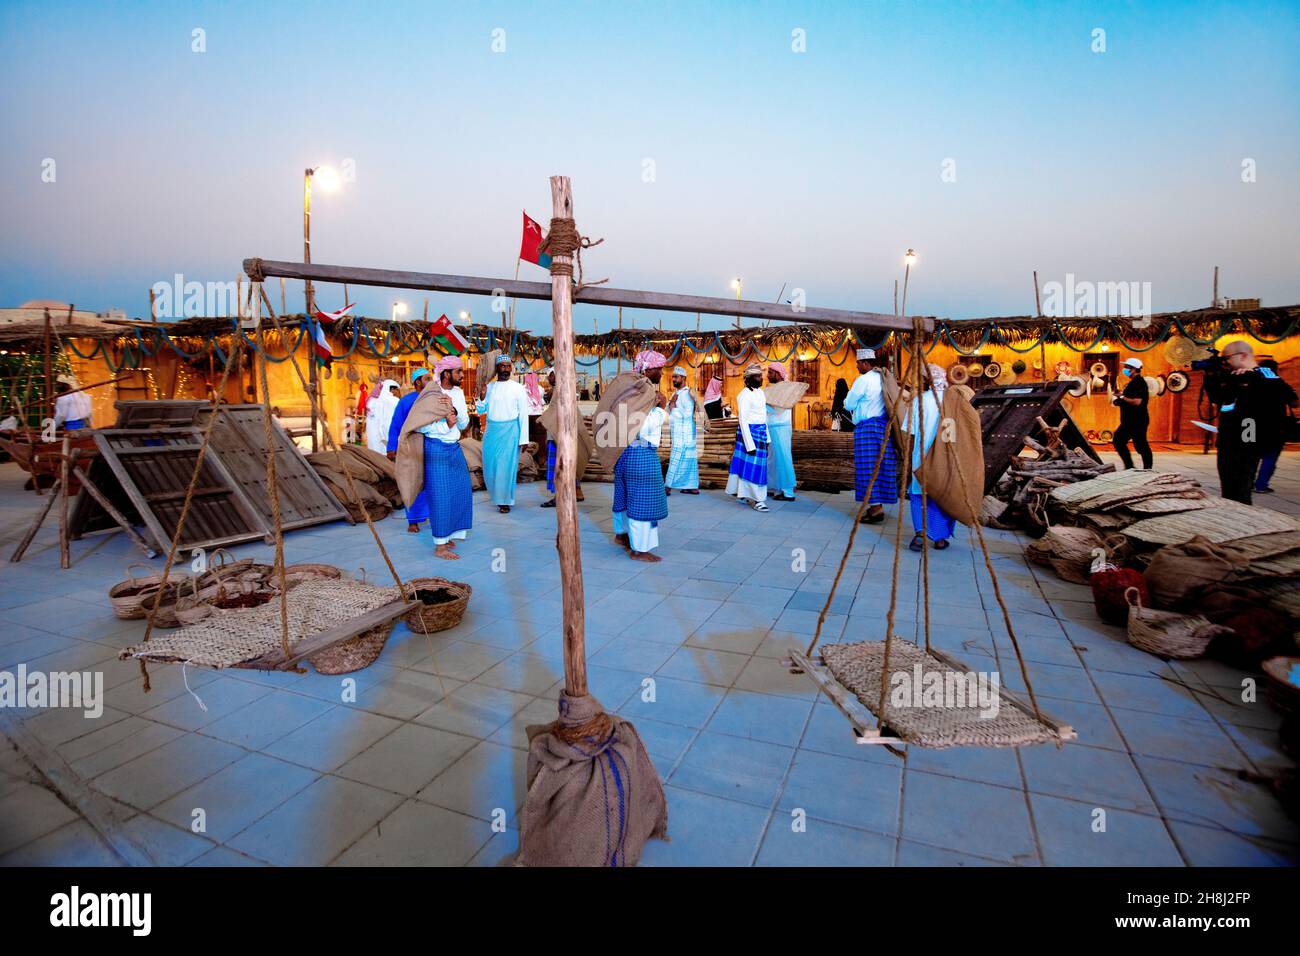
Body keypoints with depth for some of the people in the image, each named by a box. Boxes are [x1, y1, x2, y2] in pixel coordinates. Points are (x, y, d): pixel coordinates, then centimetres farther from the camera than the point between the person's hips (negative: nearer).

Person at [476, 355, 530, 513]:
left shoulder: (518, 388, -2)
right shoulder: (489, 386, 9)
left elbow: (523, 414, -3)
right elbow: (481, 409, 12)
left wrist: (523, 438, -8)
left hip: (509, 430, -4)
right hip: (491, 430, 4)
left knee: (507, 466, -1)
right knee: (490, 466, 8)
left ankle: (506, 501, 12)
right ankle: (498, 496, 28)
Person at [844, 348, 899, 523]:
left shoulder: (863, 380, -11)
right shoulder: (884, 378, 12)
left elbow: (849, 405, -6)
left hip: (867, 427, -8)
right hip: (884, 426, 8)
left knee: (868, 468, -6)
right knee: (881, 466, 10)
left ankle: (875, 508, -9)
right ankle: (878, 505, 16)